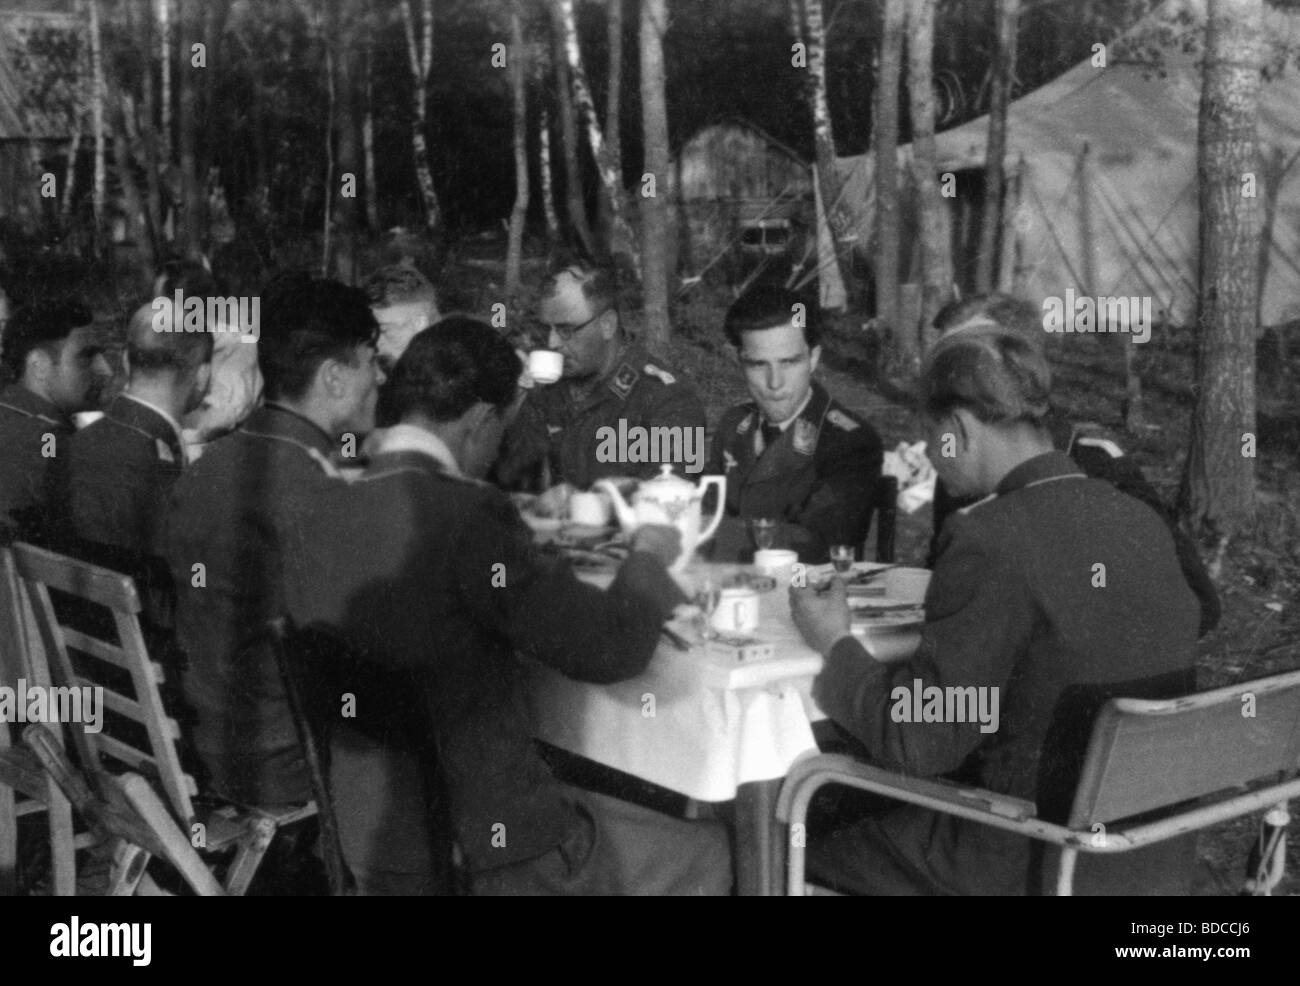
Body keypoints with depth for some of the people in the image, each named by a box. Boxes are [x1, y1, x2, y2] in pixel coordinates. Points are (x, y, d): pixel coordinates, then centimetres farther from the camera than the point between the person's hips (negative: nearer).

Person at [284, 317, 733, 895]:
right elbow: (609, 649, -19)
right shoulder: (465, 516, -23)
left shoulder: (322, 511, -3)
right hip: (490, 850, -7)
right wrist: (647, 558, 0)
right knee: (703, 852, 16)